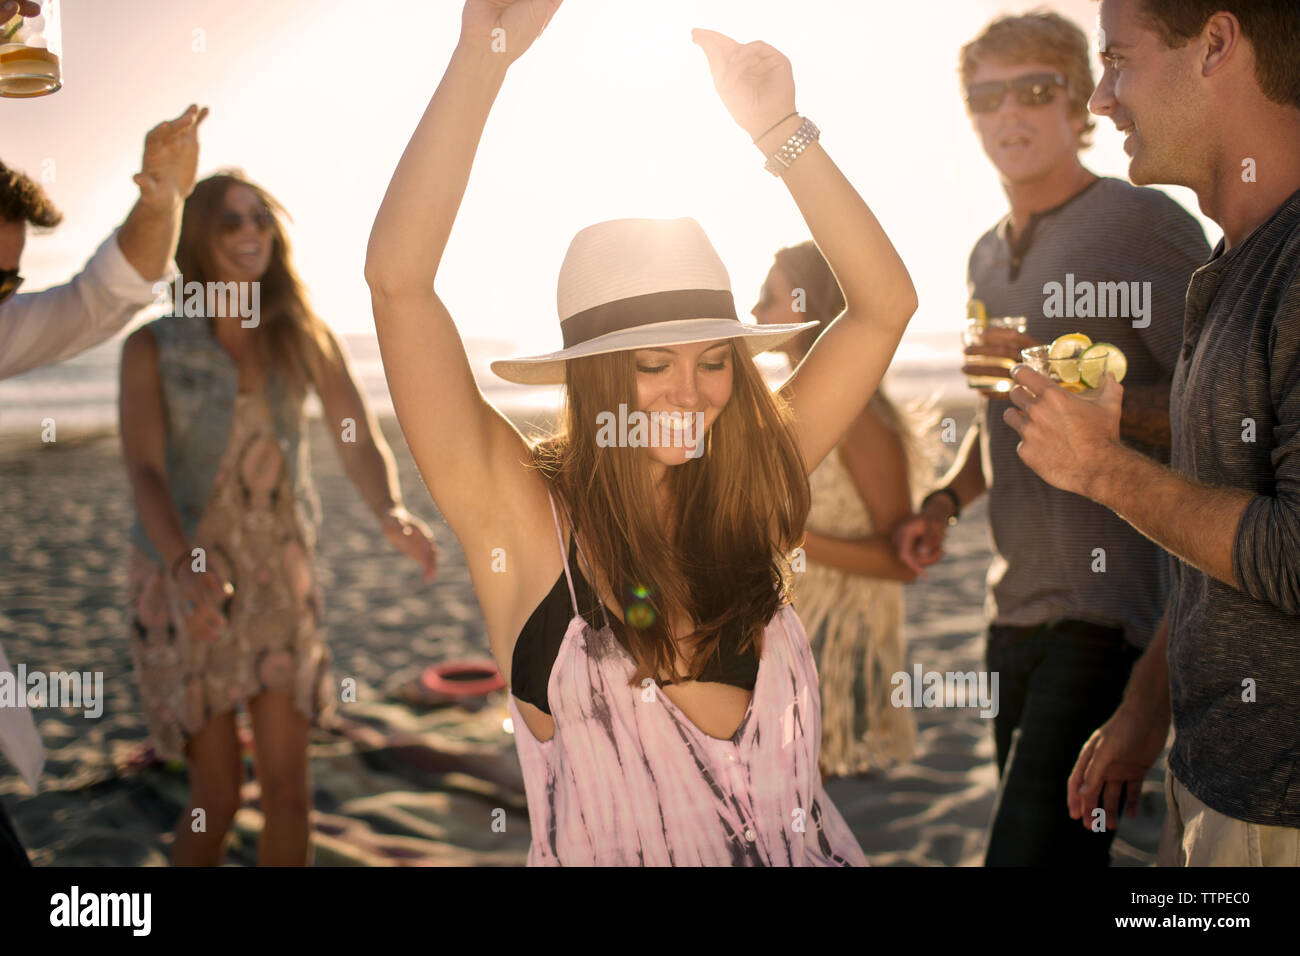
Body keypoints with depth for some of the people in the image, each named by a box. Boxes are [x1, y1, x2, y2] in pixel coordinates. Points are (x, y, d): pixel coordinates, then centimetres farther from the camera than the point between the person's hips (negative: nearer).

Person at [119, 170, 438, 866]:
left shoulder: (305, 337, -1)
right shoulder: (152, 348, -7)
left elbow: (362, 443, -10)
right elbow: (144, 472, -18)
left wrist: (393, 514, -33)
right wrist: (187, 566, -37)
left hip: (279, 579, 2)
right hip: (187, 588, -2)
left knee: (288, 787, -1)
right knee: (218, 799, -1)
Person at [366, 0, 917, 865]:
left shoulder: (744, 492, 3)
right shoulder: (521, 511, -7)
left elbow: (885, 304, 2)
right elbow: (399, 279, -15)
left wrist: (779, 129, -4)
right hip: (611, 851, -3)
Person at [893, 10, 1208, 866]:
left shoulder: (1146, 224, -7)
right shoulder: (989, 256, 17)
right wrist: (947, 498, 13)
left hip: (1109, 610, -8)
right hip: (1017, 604, 8)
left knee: (1032, 848, -15)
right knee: (1065, 847, 16)